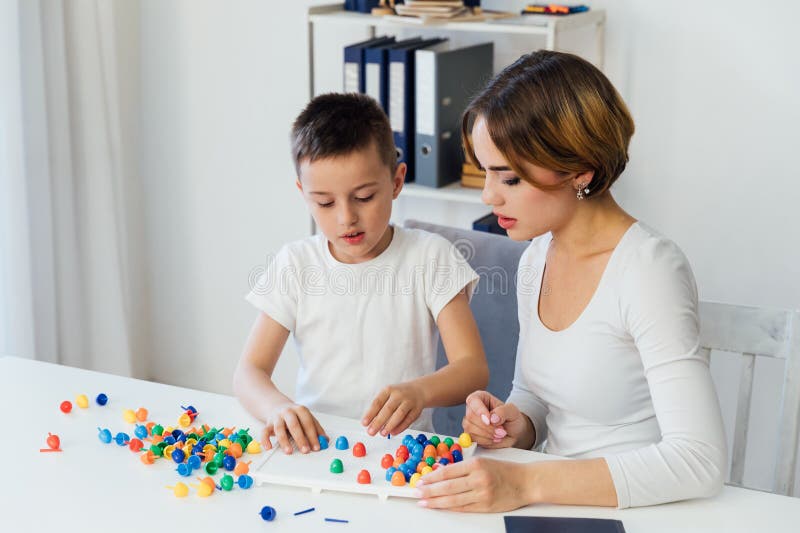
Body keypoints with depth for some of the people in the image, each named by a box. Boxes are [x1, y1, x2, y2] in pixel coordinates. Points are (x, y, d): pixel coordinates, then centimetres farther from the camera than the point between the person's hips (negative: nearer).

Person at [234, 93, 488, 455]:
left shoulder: (429, 257, -2)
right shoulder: (296, 264, 2)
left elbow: (474, 369, -9)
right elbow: (249, 371, -1)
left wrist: (419, 391, -32)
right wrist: (278, 407, -26)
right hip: (314, 443, 2)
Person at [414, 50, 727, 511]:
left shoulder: (648, 268, -18)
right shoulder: (536, 260, 5)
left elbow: (700, 462, -26)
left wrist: (527, 482, -29)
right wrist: (516, 425, -5)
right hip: (559, 508, 6)